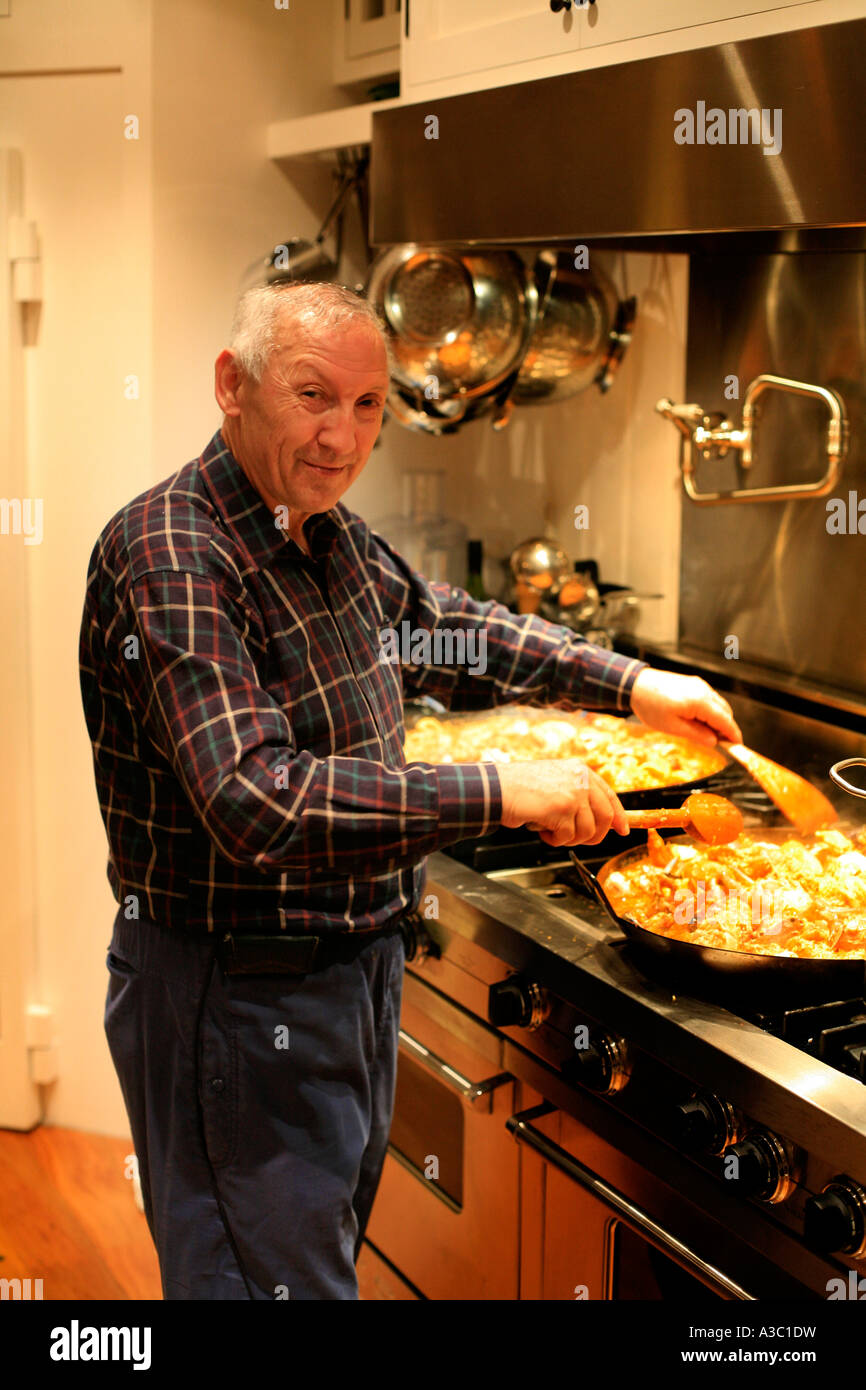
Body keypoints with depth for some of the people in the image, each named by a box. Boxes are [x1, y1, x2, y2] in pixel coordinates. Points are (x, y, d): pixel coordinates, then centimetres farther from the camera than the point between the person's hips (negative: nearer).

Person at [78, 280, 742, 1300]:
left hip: (356, 969, 9)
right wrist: (501, 793, -32)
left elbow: (443, 627, 21)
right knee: (275, 1275, 4)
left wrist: (628, 684, 11)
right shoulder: (170, 555, -25)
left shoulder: (331, 536, 4)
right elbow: (258, 802, -35)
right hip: (238, 998, -9)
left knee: (333, 1246, 24)